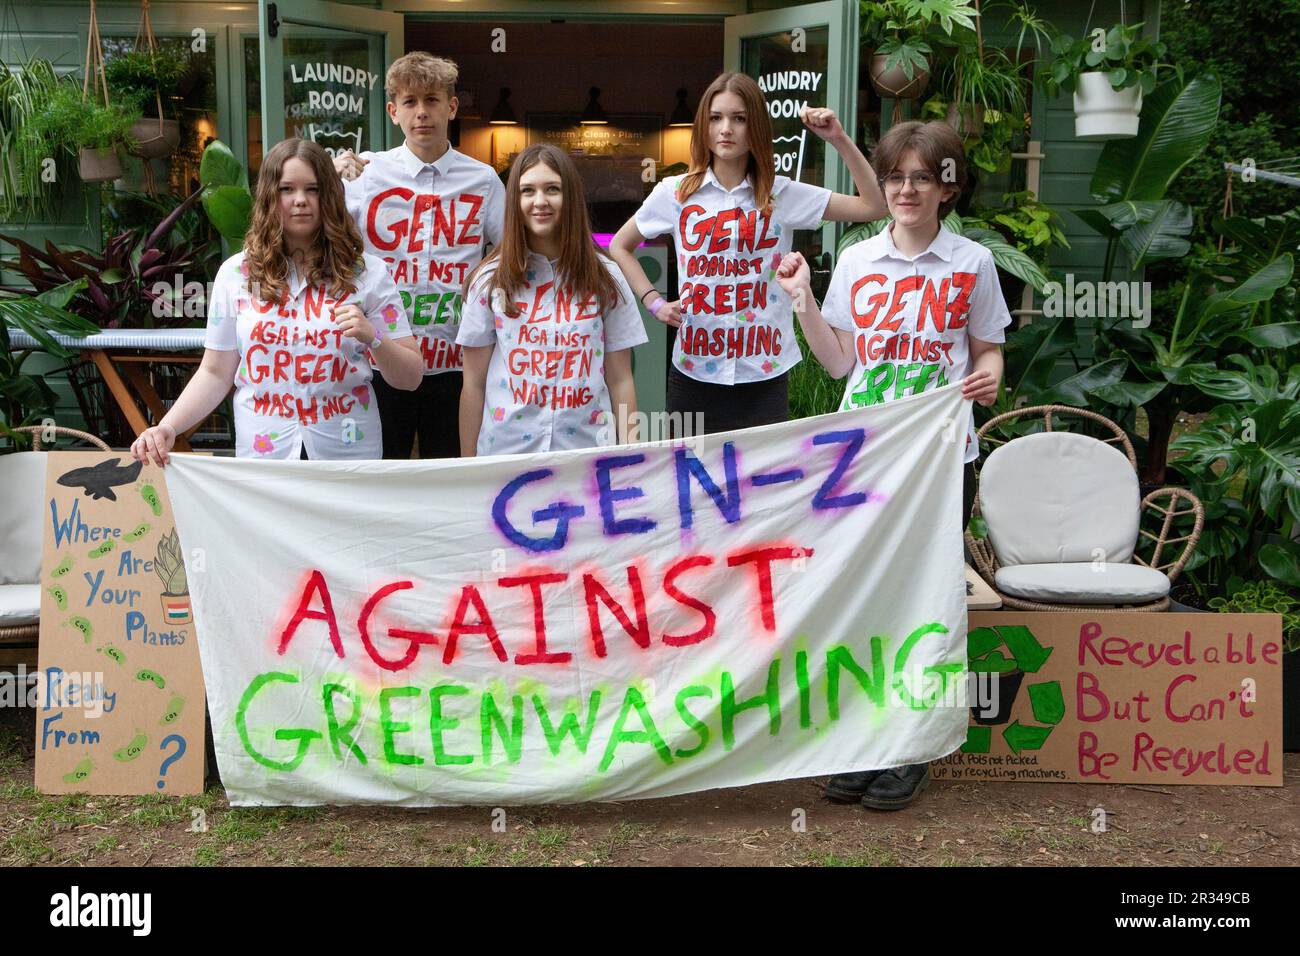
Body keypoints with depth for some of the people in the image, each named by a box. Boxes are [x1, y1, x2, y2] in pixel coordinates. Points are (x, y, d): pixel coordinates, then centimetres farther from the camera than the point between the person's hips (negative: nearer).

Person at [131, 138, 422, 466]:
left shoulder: (367, 272, -2)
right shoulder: (236, 273, 1)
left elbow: (410, 379, -1)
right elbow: (215, 374, 4)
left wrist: (372, 337, -20)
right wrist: (166, 429, -11)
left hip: (349, 459, -1)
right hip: (260, 455, 1)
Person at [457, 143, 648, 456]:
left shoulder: (605, 278, 2)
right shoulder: (490, 280, 0)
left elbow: (620, 381, 4)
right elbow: (474, 385, 2)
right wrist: (468, 466, 1)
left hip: (587, 453, 0)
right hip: (505, 452, 0)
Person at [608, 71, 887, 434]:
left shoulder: (782, 195, 0)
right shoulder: (676, 193, 2)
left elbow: (874, 205, -1)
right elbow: (620, 247, 15)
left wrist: (839, 139, -8)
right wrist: (654, 302, 2)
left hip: (764, 377, 0)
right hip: (694, 374, 1)